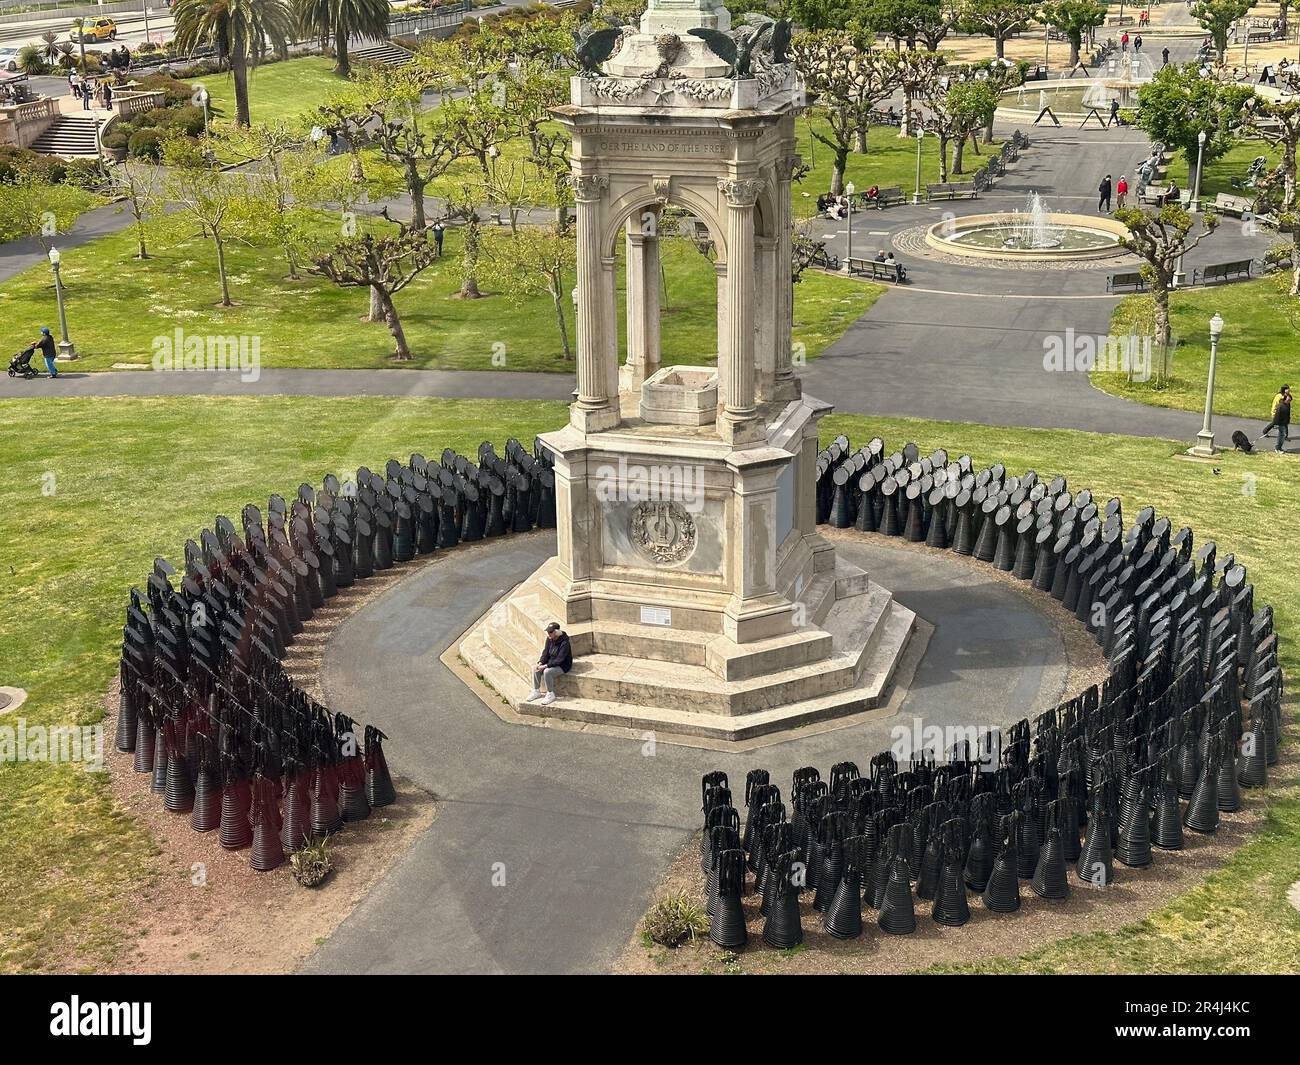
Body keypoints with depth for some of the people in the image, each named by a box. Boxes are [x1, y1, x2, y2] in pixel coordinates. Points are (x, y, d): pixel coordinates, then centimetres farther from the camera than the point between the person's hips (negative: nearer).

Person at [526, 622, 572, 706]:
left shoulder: (564, 643, -28)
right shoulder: (549, 639, -5)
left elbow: (559, 659, -28)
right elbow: (546, 652, 1)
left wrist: (545, 666, -30)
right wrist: (540, 663, -16)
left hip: (563, 665, -8)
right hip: (551, 662, 8)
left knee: (547, 672, -31)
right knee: (535, 668, -12)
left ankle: (551, 695, -13)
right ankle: (536, 692, 2)